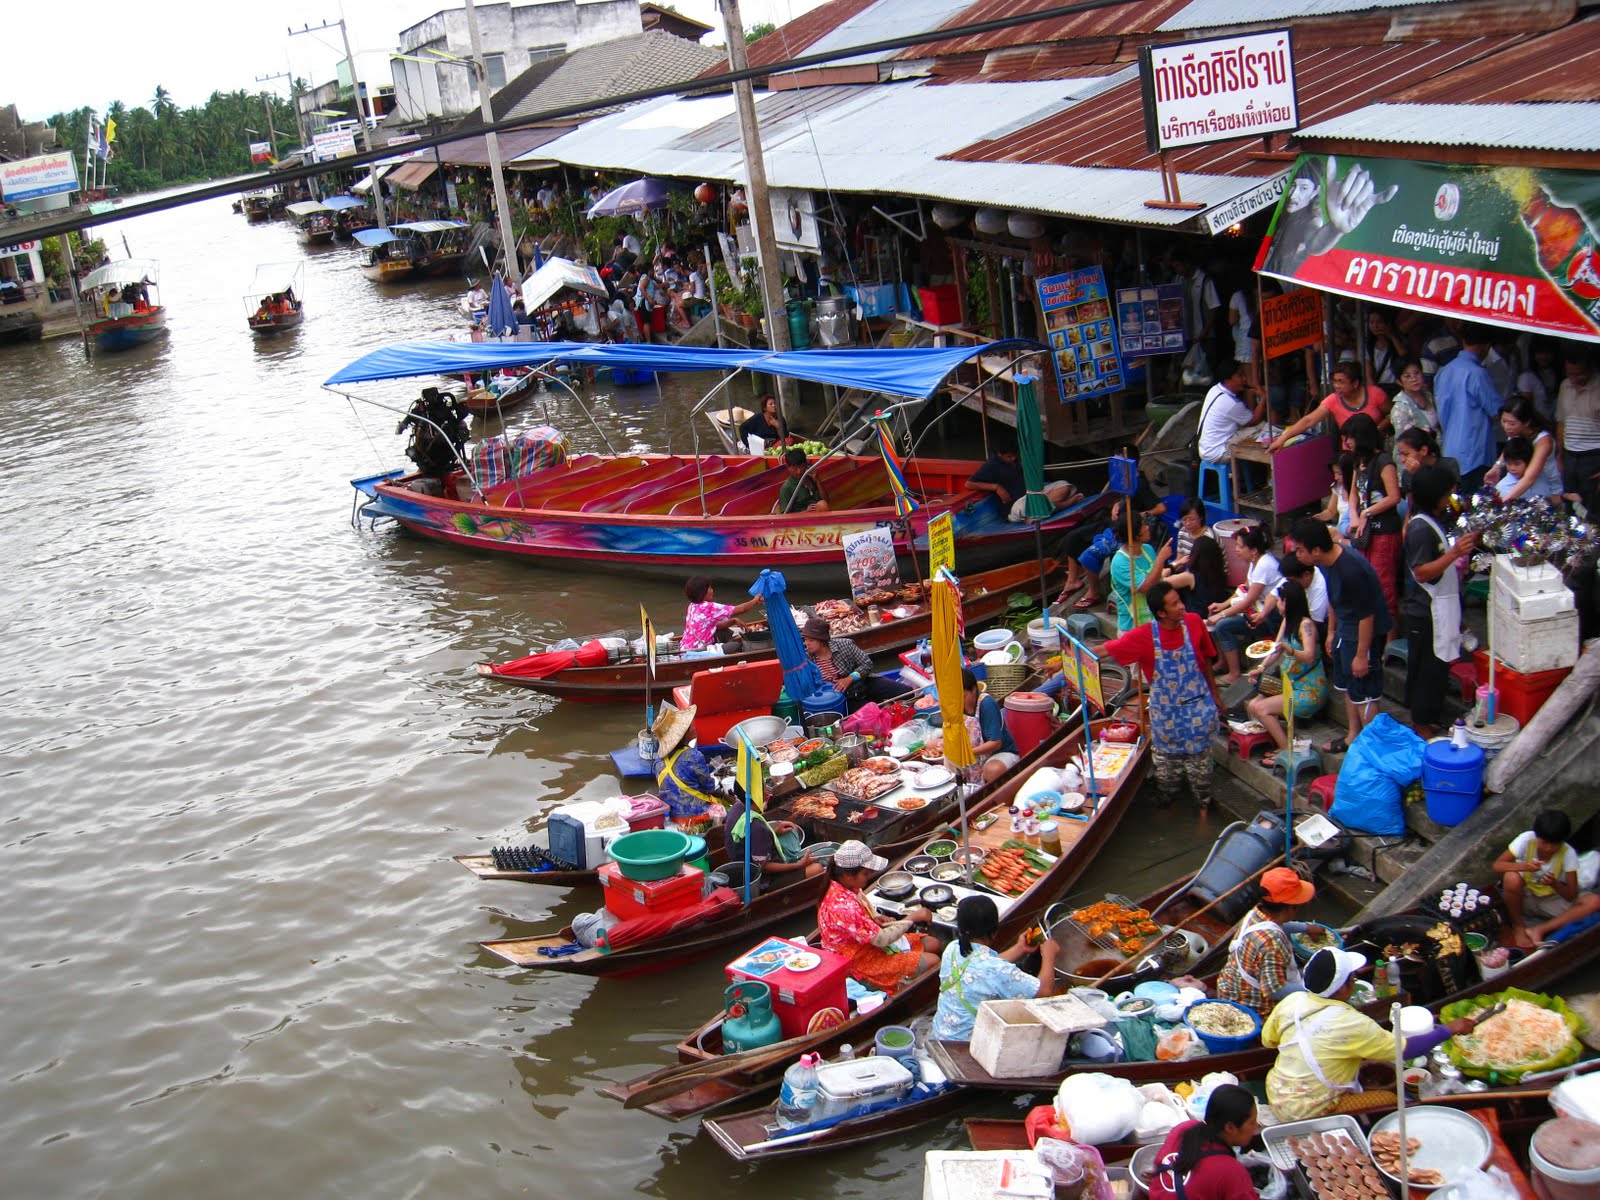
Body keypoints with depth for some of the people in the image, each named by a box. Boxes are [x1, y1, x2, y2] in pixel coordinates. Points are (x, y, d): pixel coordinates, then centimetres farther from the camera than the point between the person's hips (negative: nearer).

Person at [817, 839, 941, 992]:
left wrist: (874, 918, -6)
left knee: (933, 944, 9)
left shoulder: (848, 888, -5)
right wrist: (912, 918, -20)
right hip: (861, 963, -10)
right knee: (932, 962, -13)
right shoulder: (844, 906, -34)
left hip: (869, 942, 10)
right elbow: (880, 940, -29)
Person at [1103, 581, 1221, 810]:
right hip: (1165, 711, -1)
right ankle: (1165, 804, 40)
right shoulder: (1144, 636, -20)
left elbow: (1205, 660, 1)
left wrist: (1214, 695, 12)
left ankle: (1203, 804, 36)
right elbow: (1105, 650, -15)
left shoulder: (1194, 623, -14)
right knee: (1167, 765, 16)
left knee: (1199, 762, 14)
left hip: (1197, 706, 1)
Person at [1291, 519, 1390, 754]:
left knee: (1363, 694, -2)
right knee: (1347, 686, 21)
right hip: (1345, 630, 10)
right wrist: (1331, 632, 20)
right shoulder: (1327, 562, -4)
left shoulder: (1351, 570, -32)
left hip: (1365, 633, -10)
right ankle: (1353, 736, 36)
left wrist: (1362, 655, -21)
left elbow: (1367, 615, -26)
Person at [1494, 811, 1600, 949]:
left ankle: (1540, 930, -23)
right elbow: (1497, 866, -23)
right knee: (1512, 878, -35)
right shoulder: (1527, 839, -19)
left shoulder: (1568, 853, -16)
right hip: (1524, 898, -1)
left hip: (1551, 900, 1)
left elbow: (1571, 896, -15)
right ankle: (1518, 926, -9)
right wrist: (1524, 866, -40)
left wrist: (1555, 884, -36)